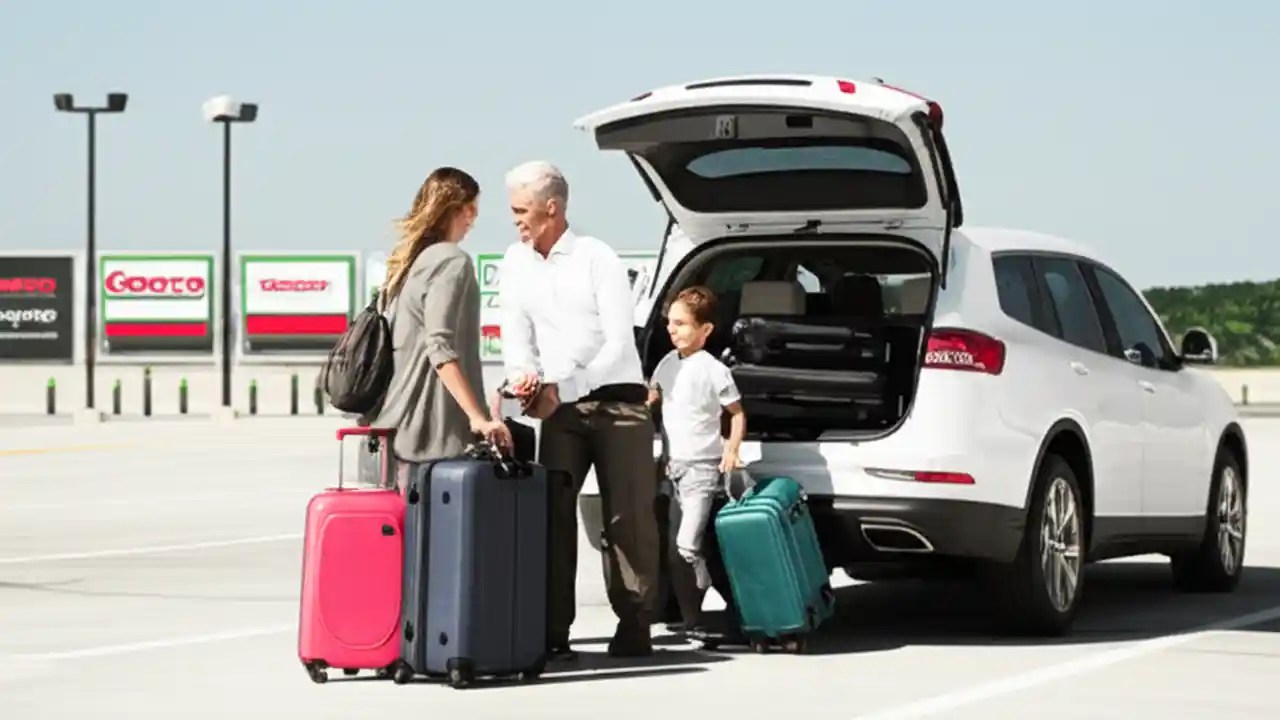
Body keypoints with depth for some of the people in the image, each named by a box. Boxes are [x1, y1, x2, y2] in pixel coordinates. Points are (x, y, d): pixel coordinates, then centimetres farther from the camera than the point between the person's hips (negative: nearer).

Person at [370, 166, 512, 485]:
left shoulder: (406, 262, 16)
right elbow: (440, 349, -19)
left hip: (400, 421, 9)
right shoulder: (451, 260, -9)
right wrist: (478, 417, -23)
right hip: (435, 428, -9)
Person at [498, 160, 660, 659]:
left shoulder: (597, 259, -8)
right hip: (560, 409, 4)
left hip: (617, 401, -4)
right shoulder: (517, 263, 8)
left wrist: (561, 388, -19)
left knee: (628, 516, -3)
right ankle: (553, 632, -7)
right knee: (552, 511, -5)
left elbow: (618, 346, -13)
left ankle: (634, 627, 2)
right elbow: (517, 336, 8)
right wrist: (523, 376, -14)